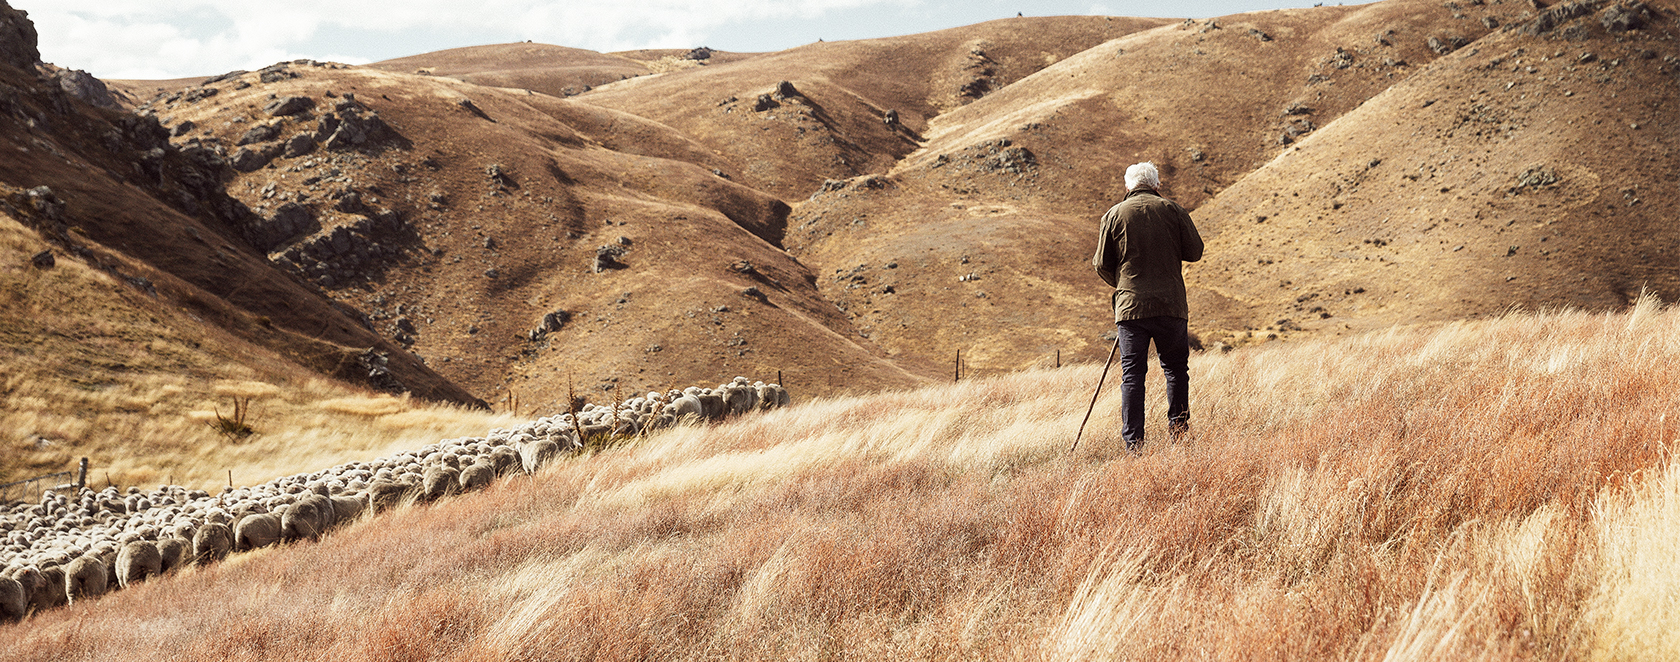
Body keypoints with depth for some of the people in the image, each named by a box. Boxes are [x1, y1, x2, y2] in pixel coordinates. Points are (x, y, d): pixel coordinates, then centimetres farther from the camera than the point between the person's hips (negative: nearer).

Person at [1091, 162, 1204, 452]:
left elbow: (1102, 264, 6)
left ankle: (1133, 442, -3)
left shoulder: (1114, 215, 3)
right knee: (1176, 369, 14)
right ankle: (1178, 431, 12)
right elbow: (1195, 251, 3)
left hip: (1130, 306, 0)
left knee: (1132, 375, 1)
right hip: (1171, 305, 0)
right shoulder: (1172, 210, 1)